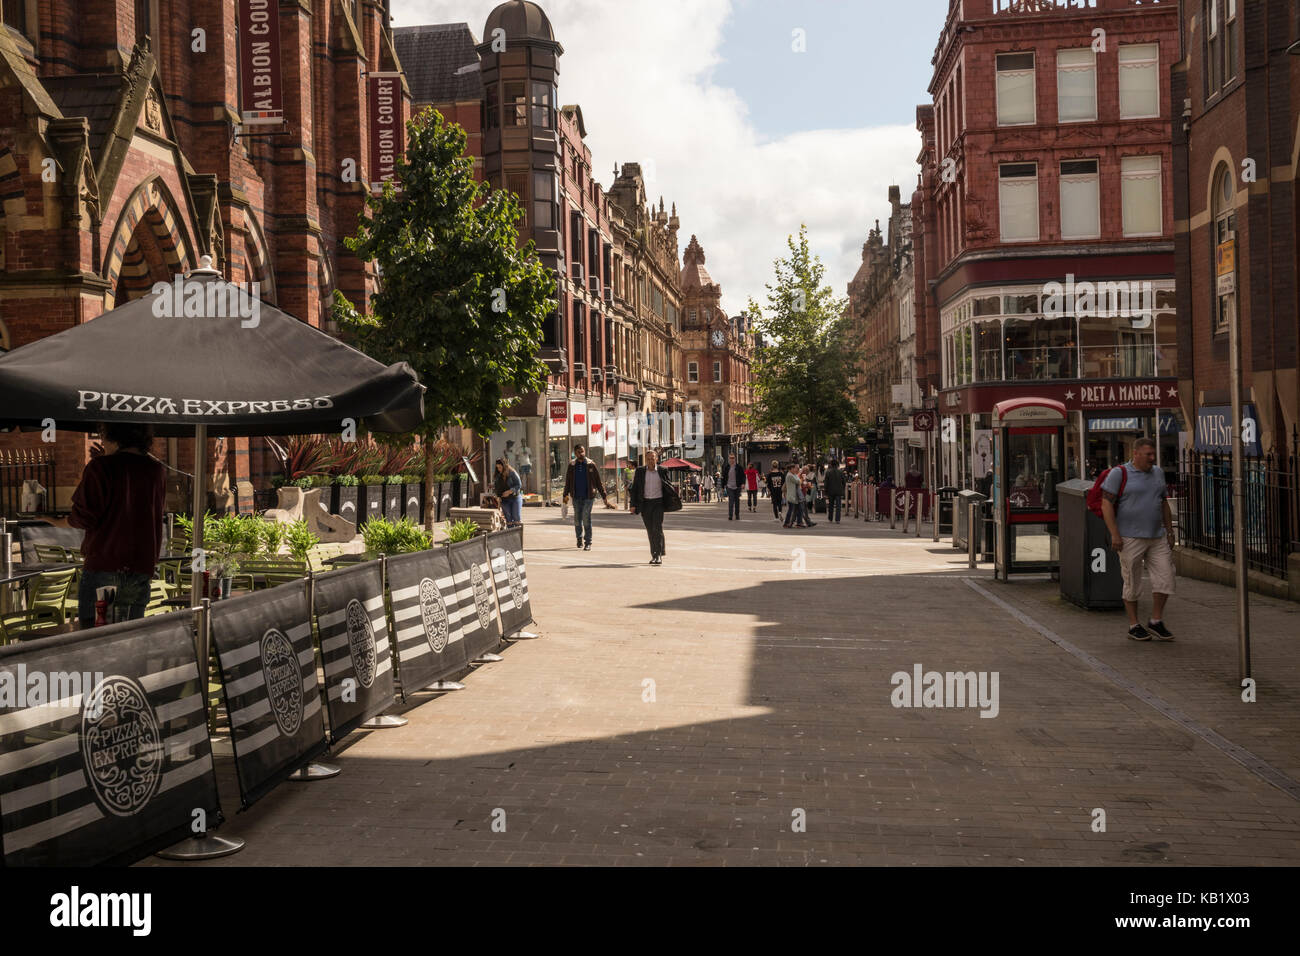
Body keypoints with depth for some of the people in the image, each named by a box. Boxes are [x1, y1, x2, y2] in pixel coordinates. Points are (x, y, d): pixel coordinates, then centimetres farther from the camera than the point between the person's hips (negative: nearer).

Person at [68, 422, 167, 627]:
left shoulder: (101, 467, -9)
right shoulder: (157, 470, 6)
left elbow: (84, 517, -13)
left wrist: (70, 519, 11)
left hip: (103, 565, -5)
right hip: (142, 567, 5)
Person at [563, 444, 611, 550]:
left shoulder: (591, 465, -1)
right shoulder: (572, 465, 5)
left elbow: (598, 482, 2)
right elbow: (567, 482, 9)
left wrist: (604, 497, 1)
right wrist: (566, 495, -1)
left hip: (588, 496, -3)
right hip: (576, 497, 3)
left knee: (586, 518, -12)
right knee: (577, 519, 9)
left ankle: (588, 542, -5)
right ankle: (579, 540, 30)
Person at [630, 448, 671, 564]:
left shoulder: (663, 471, 2)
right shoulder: (640, 471, 4)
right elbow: (634, 488, 6)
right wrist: (633, 505, 0)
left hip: (658, 503, -2)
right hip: (645, 504, 2)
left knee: (657, 528, -12)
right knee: (650, 531, 6)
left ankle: (659, 556, -12)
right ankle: (654, 554, 16)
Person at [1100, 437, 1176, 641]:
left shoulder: (1158, 472, 11)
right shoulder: (1119, 474, -8)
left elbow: (1164, 503, 18)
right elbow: (1106, 504, -12)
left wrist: (1170, 531, 14)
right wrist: (1114, 535, -17)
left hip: (1157, 538, 6)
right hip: (1130, 538, -6)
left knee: (1165, 577, 1)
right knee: (1133, 583, 1)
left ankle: (1156, 621, 14)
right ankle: (1133, 625, 13)